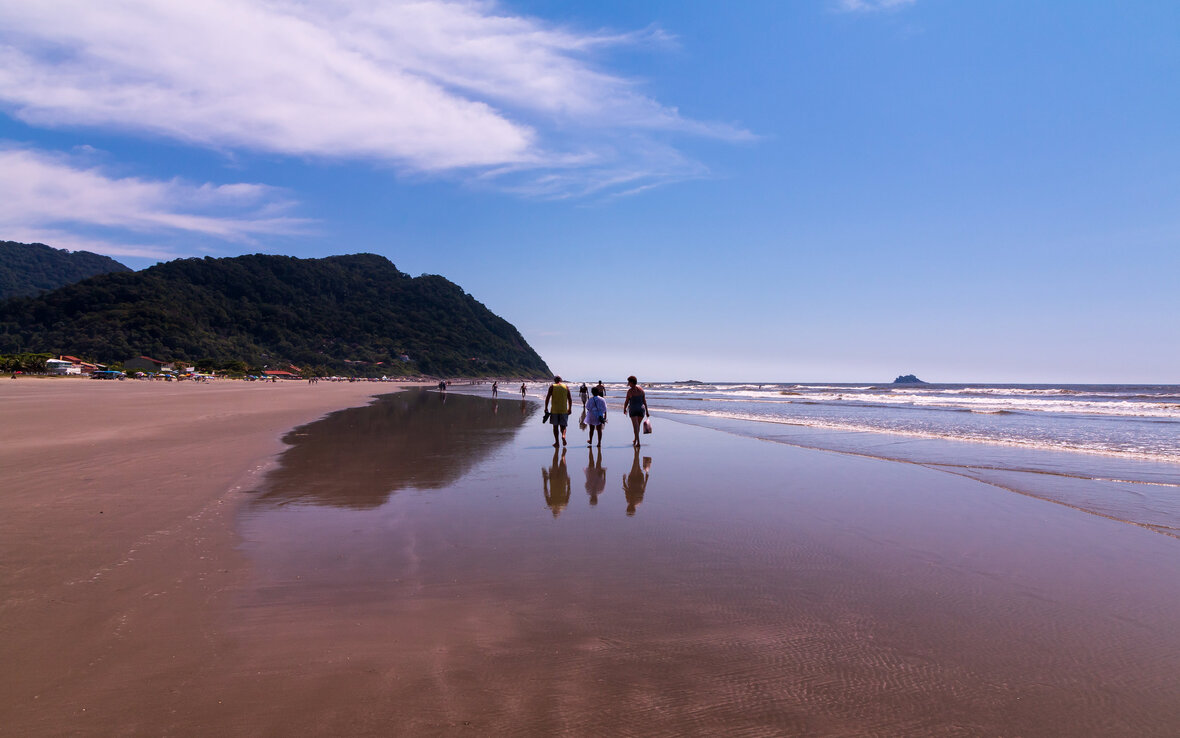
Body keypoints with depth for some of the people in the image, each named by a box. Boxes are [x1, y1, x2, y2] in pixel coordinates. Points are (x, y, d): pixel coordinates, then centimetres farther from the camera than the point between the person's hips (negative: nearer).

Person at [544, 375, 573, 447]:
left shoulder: (552, 386, 1)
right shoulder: (566, 387, 6)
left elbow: (547, 398, -6)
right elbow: (570, 399, 3)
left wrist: (546, 408, -2)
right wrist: (569, 409, 10)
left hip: (554, 410, -1)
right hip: (564, 410, 1)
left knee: (555, 426, 10)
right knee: (563, 425, 11)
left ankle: (556, 442, 12)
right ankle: (563, 436, -17)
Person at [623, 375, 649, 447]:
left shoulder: (630, 391, -9)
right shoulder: (641, 389, 4)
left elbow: (626, 401, -3)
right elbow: (644, 401, 5)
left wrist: (624, 409, 15)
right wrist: (647, 411, 9)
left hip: (633, 409, -5)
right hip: (641, 408, 5)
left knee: (635, 426, -3)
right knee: (638, 425, 20)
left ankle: (638, 443, -11)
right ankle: (635, 440, 35)